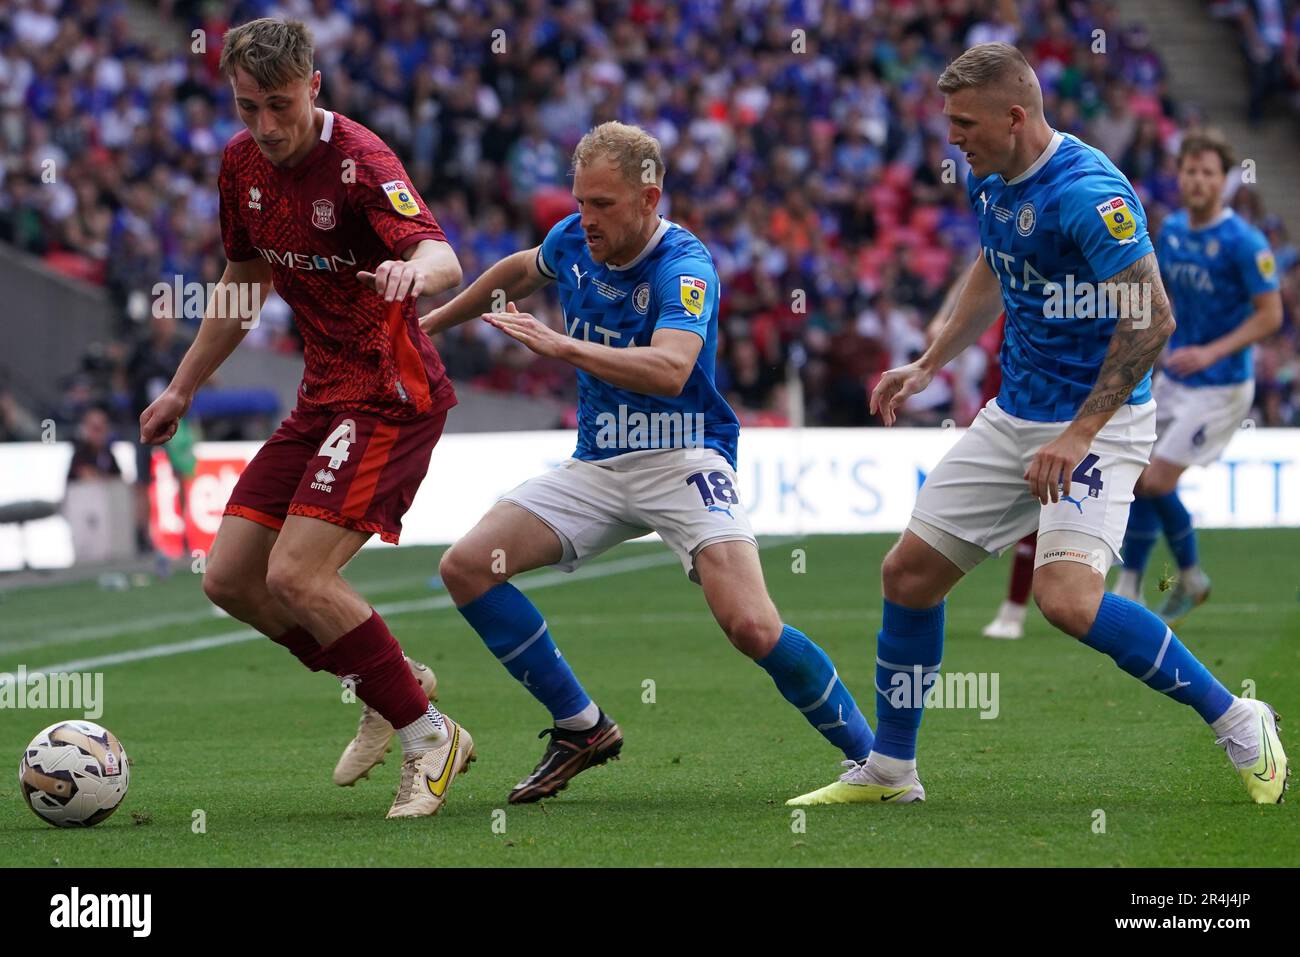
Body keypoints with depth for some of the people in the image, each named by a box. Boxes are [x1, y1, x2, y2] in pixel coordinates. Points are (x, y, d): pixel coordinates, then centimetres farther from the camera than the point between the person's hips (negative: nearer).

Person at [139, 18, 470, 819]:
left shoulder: (358, 159, -18)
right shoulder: (242, 163, 5)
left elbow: (443, 256, -34)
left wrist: (414, 270, -58)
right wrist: (182, 389, 25)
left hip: (391, 396, -8)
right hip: (323, 397, 8)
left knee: (296, 575, -19)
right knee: (231, 578, 3)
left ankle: (430, 736, -4)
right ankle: (392, 688, 22)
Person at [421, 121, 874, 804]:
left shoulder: (684, 267, -20)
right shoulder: (573, 241, 2)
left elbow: (670, 369, -38)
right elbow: (522, 270, 27)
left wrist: (561, 345, -41)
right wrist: (433, 320, 36)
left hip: (683, 460, -7)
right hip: (597, 464, 7)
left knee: (751, 626, -26)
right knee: (466, 567, -8)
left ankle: (872, 757, -8)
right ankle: (582, 727, 4)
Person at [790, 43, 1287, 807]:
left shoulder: (1086, 191, -23)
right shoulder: (990, 180, 5)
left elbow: (1151, 319, -25)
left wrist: (1078, 435, -26)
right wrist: (929, 367, 21)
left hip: (1099, 422, -9)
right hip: (1015, 417, 9)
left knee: (1068, 597, -26)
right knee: (910, 572, 7)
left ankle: (1241, 727, -9)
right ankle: (889, 771, 23)